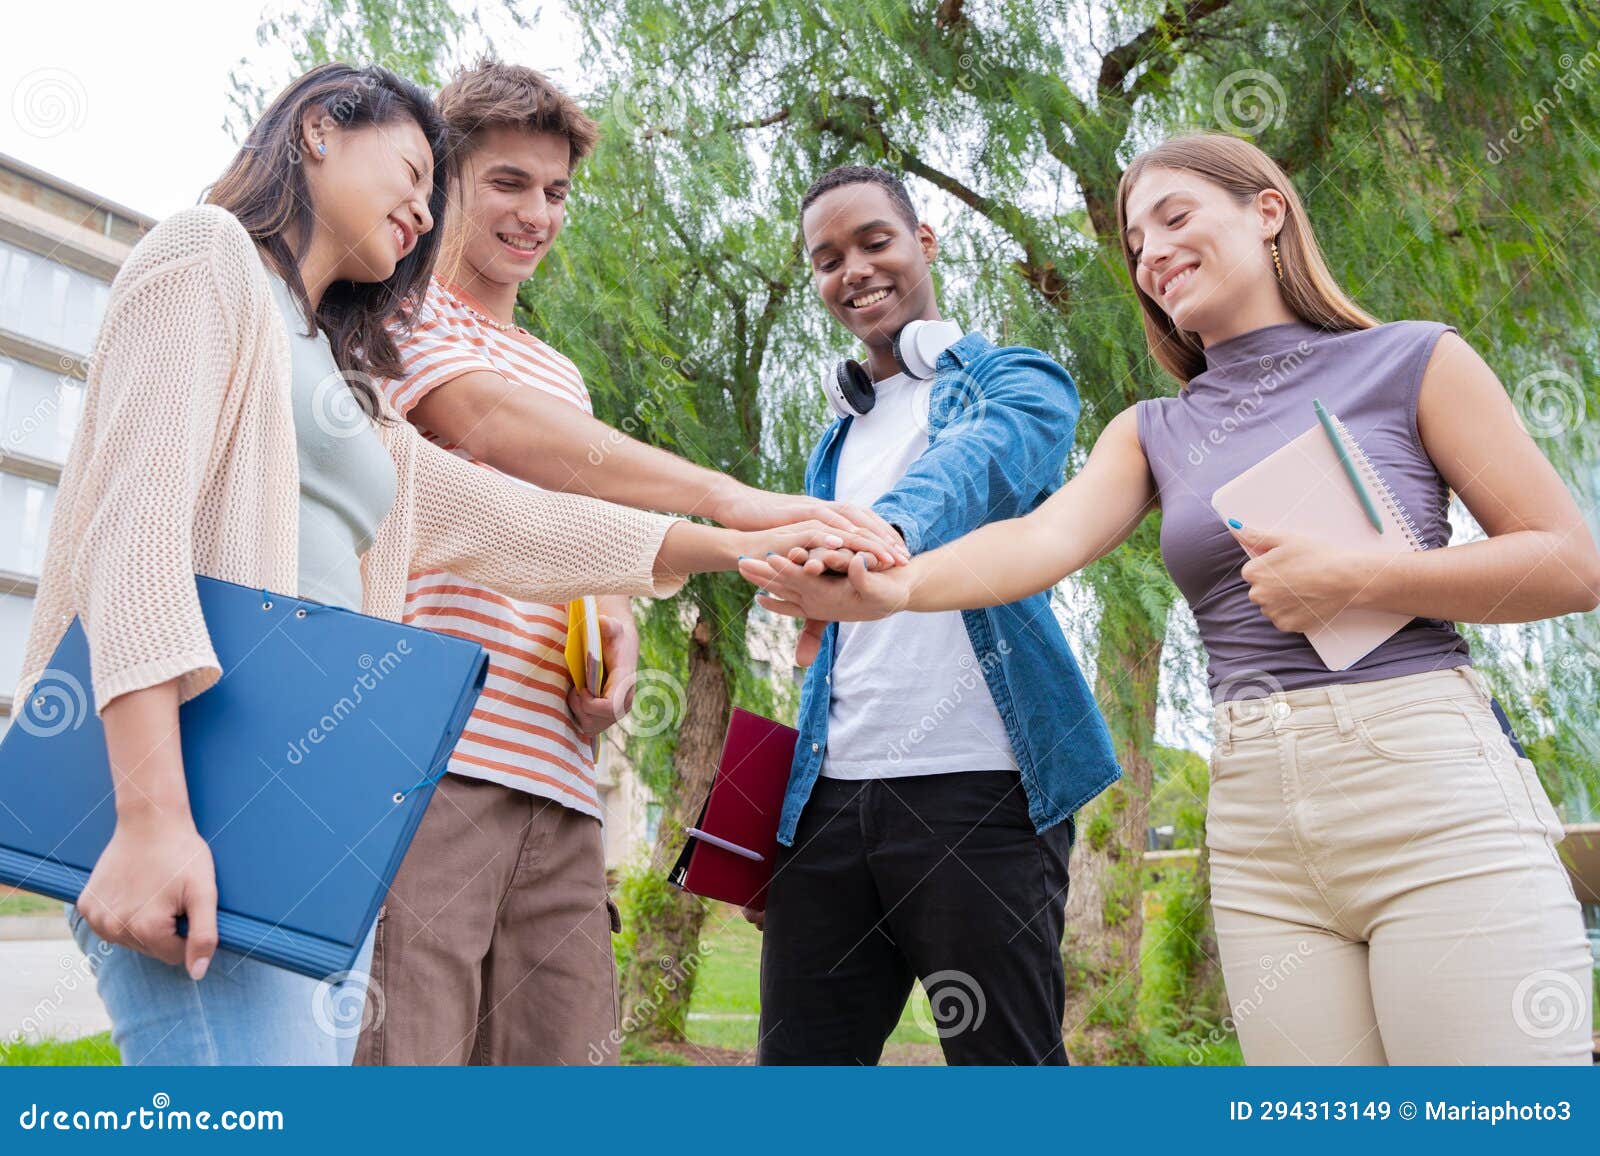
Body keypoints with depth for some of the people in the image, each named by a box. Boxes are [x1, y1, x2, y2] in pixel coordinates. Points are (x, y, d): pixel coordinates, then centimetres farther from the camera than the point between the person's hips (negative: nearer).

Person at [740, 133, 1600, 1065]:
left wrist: (1352, 581, -12)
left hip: (1434, 790, -3)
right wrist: (893, 586, -24)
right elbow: (1046, 537, -6)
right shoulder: (1154, 432, 13)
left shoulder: (1410, 360, 4)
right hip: (1256, 825, 3)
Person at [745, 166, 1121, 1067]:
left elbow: (984, 461, -21)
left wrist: (885, 529, -43)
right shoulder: (837, 446, 23)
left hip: (977, 786, -5)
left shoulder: (1013, 382, 5)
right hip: (833, 791, 6)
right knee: (799, 1054, 7)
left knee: (1008, 1057, 0)